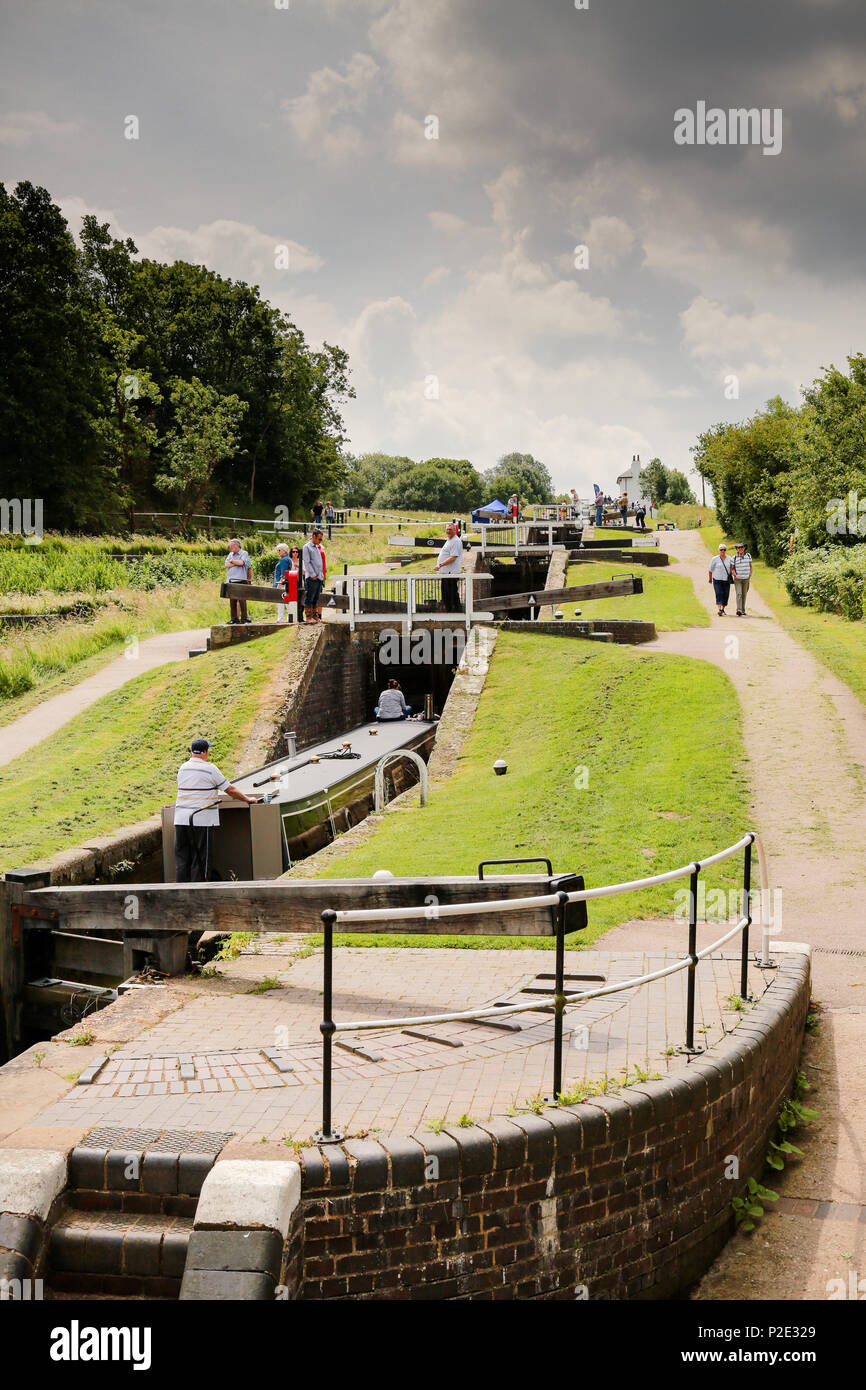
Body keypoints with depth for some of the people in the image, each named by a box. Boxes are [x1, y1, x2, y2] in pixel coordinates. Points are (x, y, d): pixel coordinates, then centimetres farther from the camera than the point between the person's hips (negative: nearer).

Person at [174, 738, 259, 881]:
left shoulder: (182, 768, 9)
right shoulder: (210, 769, -7)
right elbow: (230, 790, -2)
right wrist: (248, 799, 11)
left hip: (181, 820, 5)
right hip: (202, 821, -5)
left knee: (181, 858, 8)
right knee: (200, 859, 1)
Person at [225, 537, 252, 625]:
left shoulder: (244, 553, 3)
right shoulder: (230, 554, 19)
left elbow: (241, 562, -14)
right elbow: (227, 565, 6)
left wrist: (232, 561, 1)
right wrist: (237, 563, -3)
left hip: (241, 581, -5)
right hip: (230, 581, 5)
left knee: (241, 600, -7)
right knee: (232, 601, 3)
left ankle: (244, 618, -3)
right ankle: (234, 618, 6)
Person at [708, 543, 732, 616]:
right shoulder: (715, 559, -3)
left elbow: (731, 568, 16)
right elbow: (711, 570, 5)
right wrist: (710, 579, 12)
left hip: (726, 580, 3)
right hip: (717, 580, -3)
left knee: (726, 595, 3)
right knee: (719, 594, -15)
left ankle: (723, 609, 20)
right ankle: (719, 610, -24)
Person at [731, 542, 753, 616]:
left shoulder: (748, 555, 5)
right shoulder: (734, 558, -4)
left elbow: (750, 565, 16)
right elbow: (732, 568, -2)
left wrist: (750, 574, 7)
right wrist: (735, 575, -16)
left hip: (746, 579, 3)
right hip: (737, 579, -3)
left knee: (744, 595, 9)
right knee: (739, 594, -15)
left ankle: (743, 610, 19)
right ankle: (739, 610, -24)